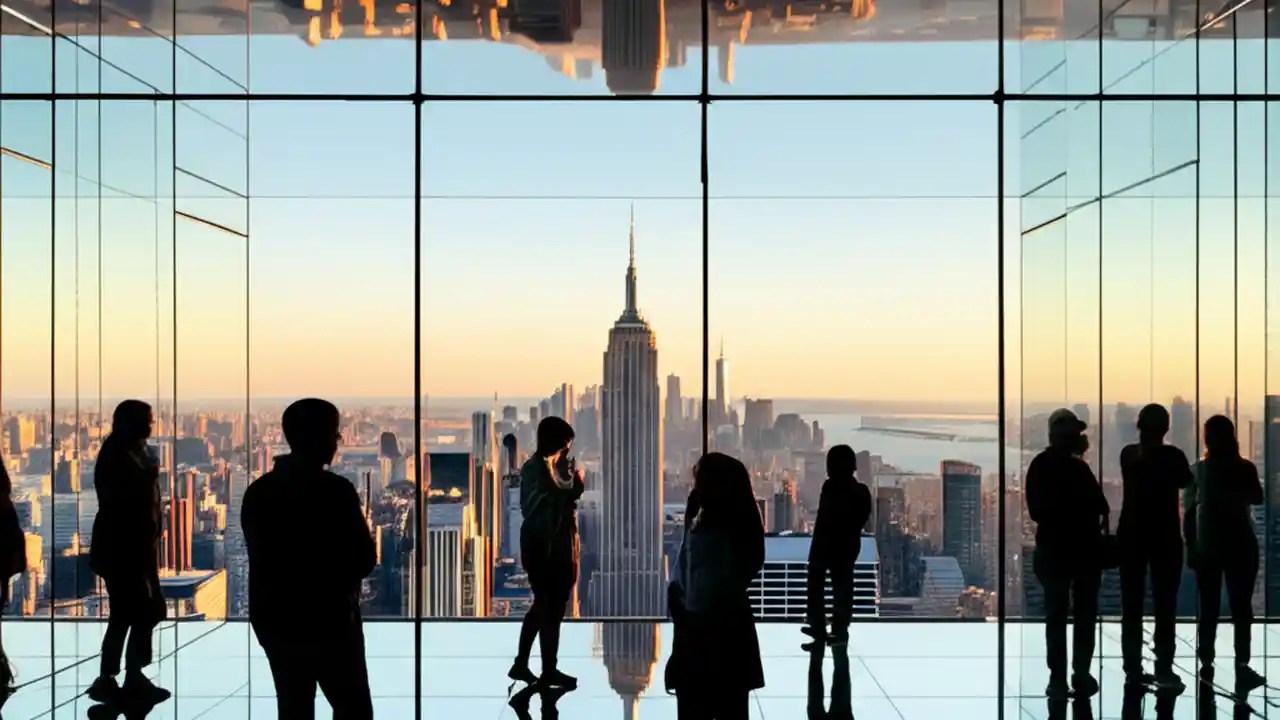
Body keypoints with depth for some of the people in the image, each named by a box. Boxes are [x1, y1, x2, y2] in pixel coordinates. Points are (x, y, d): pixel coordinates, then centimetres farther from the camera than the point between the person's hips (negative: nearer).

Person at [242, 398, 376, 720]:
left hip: (276, 619, 6)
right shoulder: (335, 490, -15)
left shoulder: (257, 491, 4)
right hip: (330, 618, -6)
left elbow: (259, 555, 11)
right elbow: (364, 559, -12)